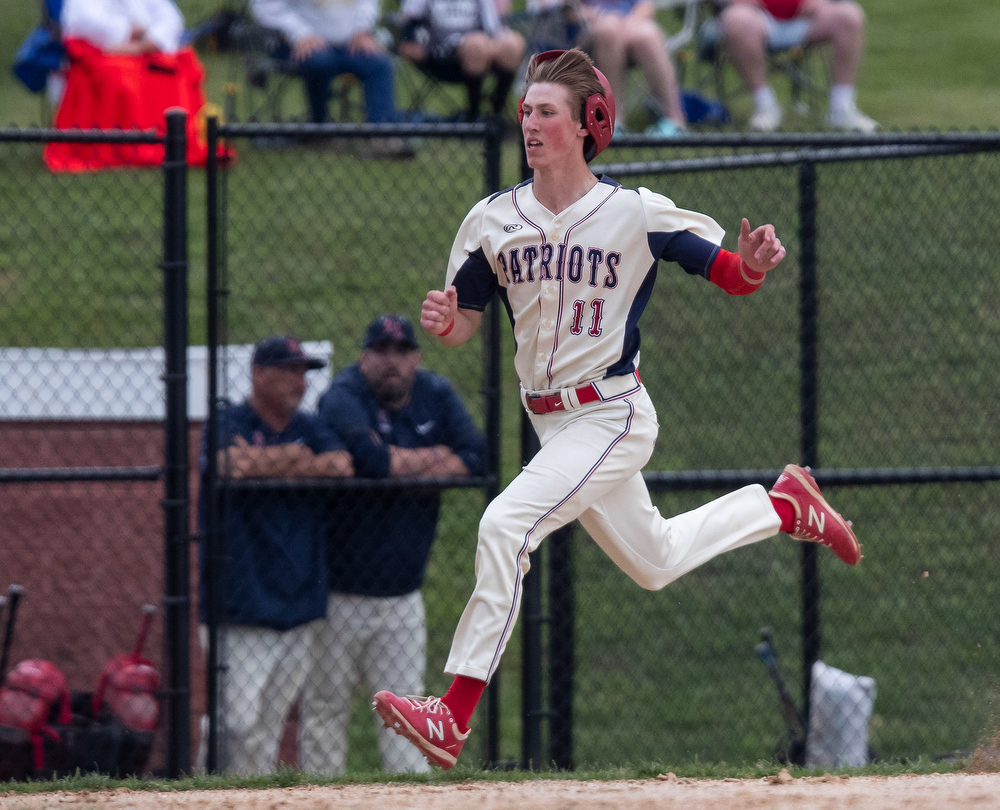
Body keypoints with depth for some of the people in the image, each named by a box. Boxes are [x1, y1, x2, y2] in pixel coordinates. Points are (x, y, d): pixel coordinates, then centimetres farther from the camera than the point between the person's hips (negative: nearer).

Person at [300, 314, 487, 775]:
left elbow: (478, 459, -5)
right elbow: (370, 458, -30)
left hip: (401, 595, 4)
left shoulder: (436, 396, 6)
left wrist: (399, 464, -16)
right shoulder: (343, 398, -12)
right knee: (325, 707, 1)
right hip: (339, 594, -4)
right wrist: (430, 458, -11)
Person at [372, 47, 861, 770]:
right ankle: (785, 505, 44)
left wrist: (754, 264, -30)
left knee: (505, 525, -24)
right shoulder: (494, 220, -1)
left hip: (613, 417, -7)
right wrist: (443, 322, -19)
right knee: (653, 562, 21)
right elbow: (465, 323, 6)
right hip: (552, 423, 7)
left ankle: (455, 717, -24)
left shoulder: (636, 214, -13)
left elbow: (733, 276, -6)